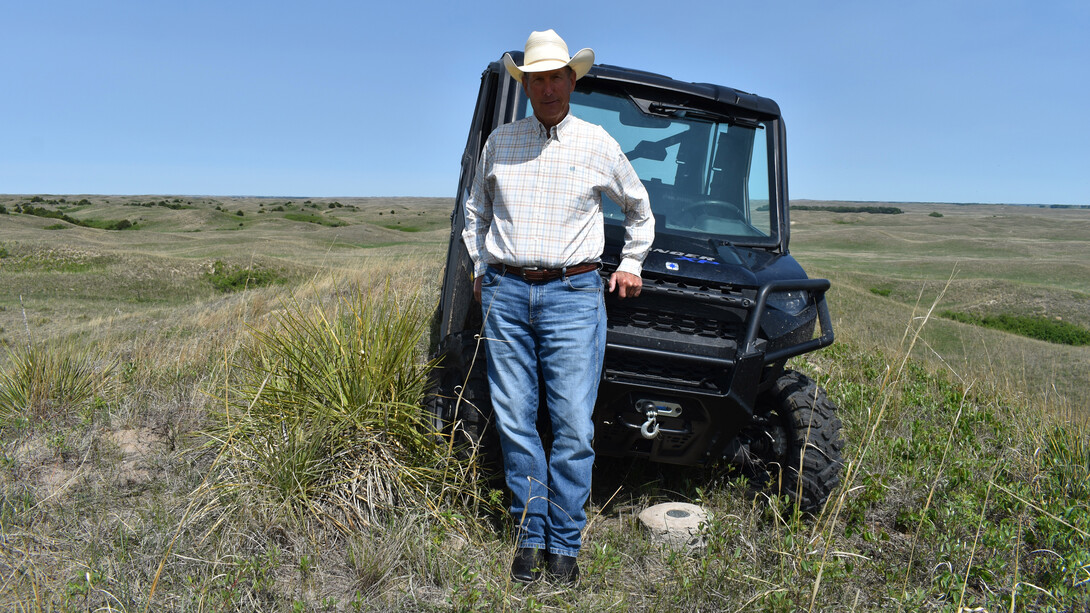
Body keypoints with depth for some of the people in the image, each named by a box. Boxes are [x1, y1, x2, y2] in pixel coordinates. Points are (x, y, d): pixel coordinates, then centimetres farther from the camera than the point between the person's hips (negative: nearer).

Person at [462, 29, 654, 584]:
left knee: (574, 427, -4)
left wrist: (632, 264, 18)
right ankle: (531, 534, 17)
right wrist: (480, 268, 18)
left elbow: (638, 207, 22)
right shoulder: (499, 141, 11)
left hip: (572, 294, -2)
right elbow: (476, 210, 25)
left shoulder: (597, 143, 7)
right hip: (505, 293, 2)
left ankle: (564, 544, 10)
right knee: (514, 421, 4)